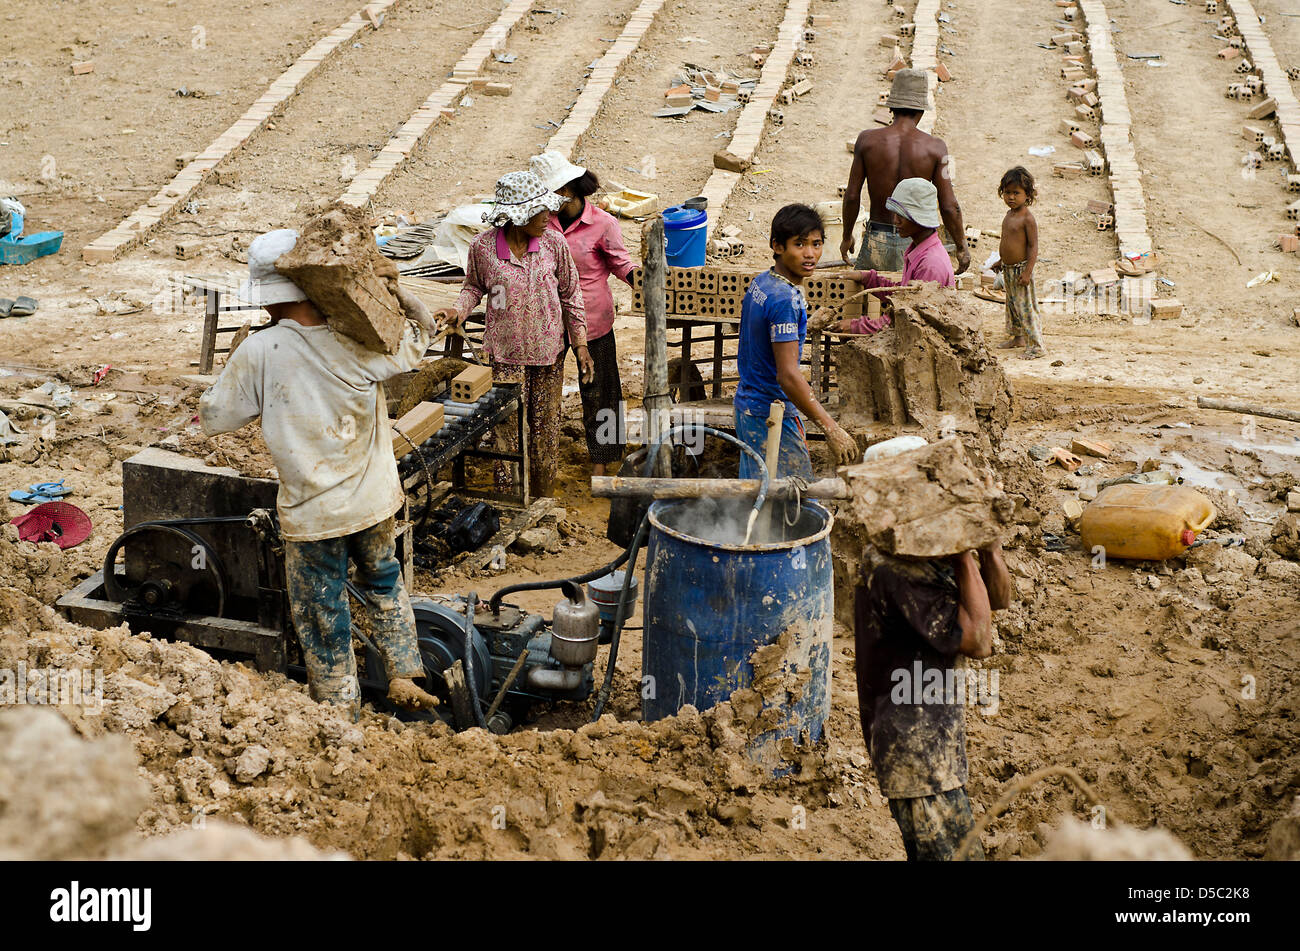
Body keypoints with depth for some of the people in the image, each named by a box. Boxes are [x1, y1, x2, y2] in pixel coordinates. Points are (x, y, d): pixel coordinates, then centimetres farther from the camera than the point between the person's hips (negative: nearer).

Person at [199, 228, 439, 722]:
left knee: (322, 613, 14)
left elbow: (212, 417, -5)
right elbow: (422, 328, 8)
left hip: (313, 511, -3)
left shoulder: (259, 352, -18)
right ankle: (406, 677, 34)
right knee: (384, 584, 28)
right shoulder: (360, 342, -12)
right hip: (373, 499, 3)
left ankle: (341, 707, 26)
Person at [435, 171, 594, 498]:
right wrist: (460, 310, -12)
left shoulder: (554, 243, -7)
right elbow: (475, 286, 8)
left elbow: (571, 295, 4)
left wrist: (580, 344, 3)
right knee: (510, 427, -1)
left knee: (546, 425, 11)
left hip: (548, 349, 2)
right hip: (506, 351, -2)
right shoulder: (483, 246, -11)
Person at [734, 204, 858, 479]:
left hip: (748, 403, 10)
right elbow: (788, 375, -28)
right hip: (772, 415, -10)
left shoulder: (760, 283, 5)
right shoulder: (785, 299, -24)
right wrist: (831, 429, -28)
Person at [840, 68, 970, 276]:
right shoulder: (935, 147, -6)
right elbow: (949, 207, -6)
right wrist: (961, 247, 8)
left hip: (876, 243, 1)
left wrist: (847, 237, 14)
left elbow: (852, 196, -1)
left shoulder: (867, 140, -4)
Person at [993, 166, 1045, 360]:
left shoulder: (1027, 218, -18)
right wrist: (1001, 261, 25)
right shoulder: (1010, 215, 8)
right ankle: (1018, 337, 36)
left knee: (1026, 307, -5)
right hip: (1008, 269, 9)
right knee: (1012, 305, 20)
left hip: (1021, 269, -9)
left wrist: (1027, 272, -23)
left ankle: (1036, 346, 2)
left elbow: (1033, 246, -19)